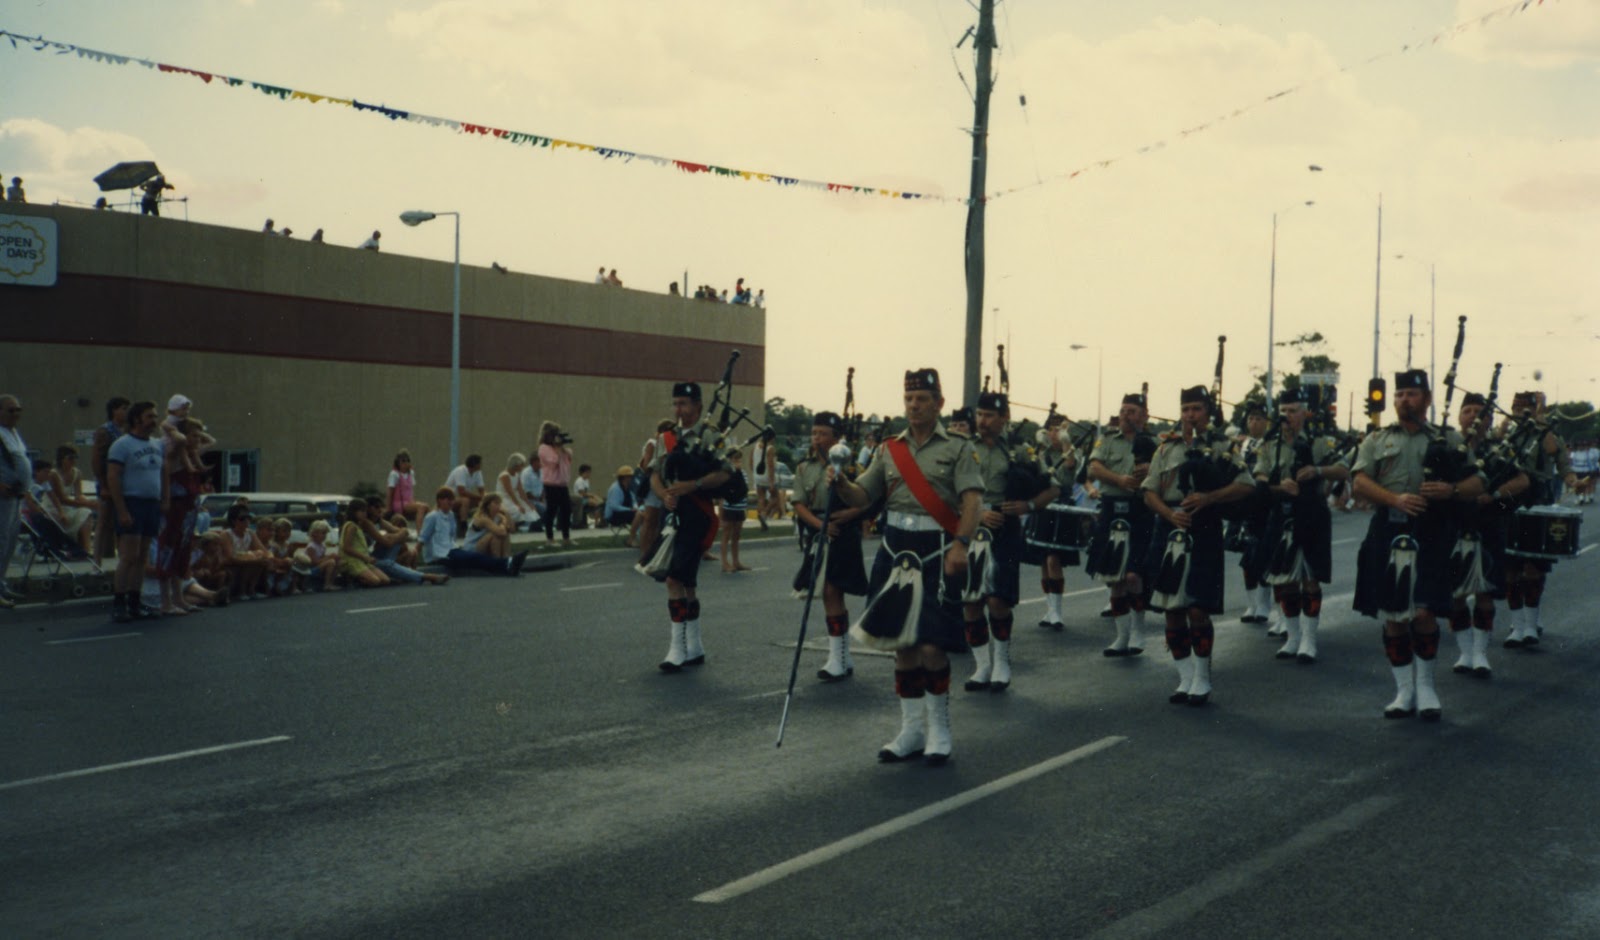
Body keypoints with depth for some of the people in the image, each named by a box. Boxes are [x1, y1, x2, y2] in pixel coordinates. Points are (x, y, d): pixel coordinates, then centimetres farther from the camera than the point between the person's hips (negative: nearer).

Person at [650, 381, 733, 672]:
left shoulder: (711, 435, -4)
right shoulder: (668, 438, 14)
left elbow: (725, 473, -13)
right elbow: (655, 475, 8)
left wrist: (690, 486, -22)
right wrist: (664, 495, -13)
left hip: (697, 517, -7)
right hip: (674, 516, 7)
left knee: (675, 580, -14)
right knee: (686, 584, 14)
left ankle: (678, 648, -9)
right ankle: (694, 648, 24)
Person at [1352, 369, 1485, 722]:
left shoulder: (1448, 440, 11)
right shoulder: (1376, 440, 12)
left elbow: (1476, 484, 8)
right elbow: (1360, 483, 0)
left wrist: (1450, 490, -15)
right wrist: (1395, 499, -18)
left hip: (1430, 534, -1)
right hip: (1388, 531, 2)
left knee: (1424, 611, -10)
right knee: (1392, 616, 4)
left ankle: (1425, 686, 10)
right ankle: (1404, 691, 15)